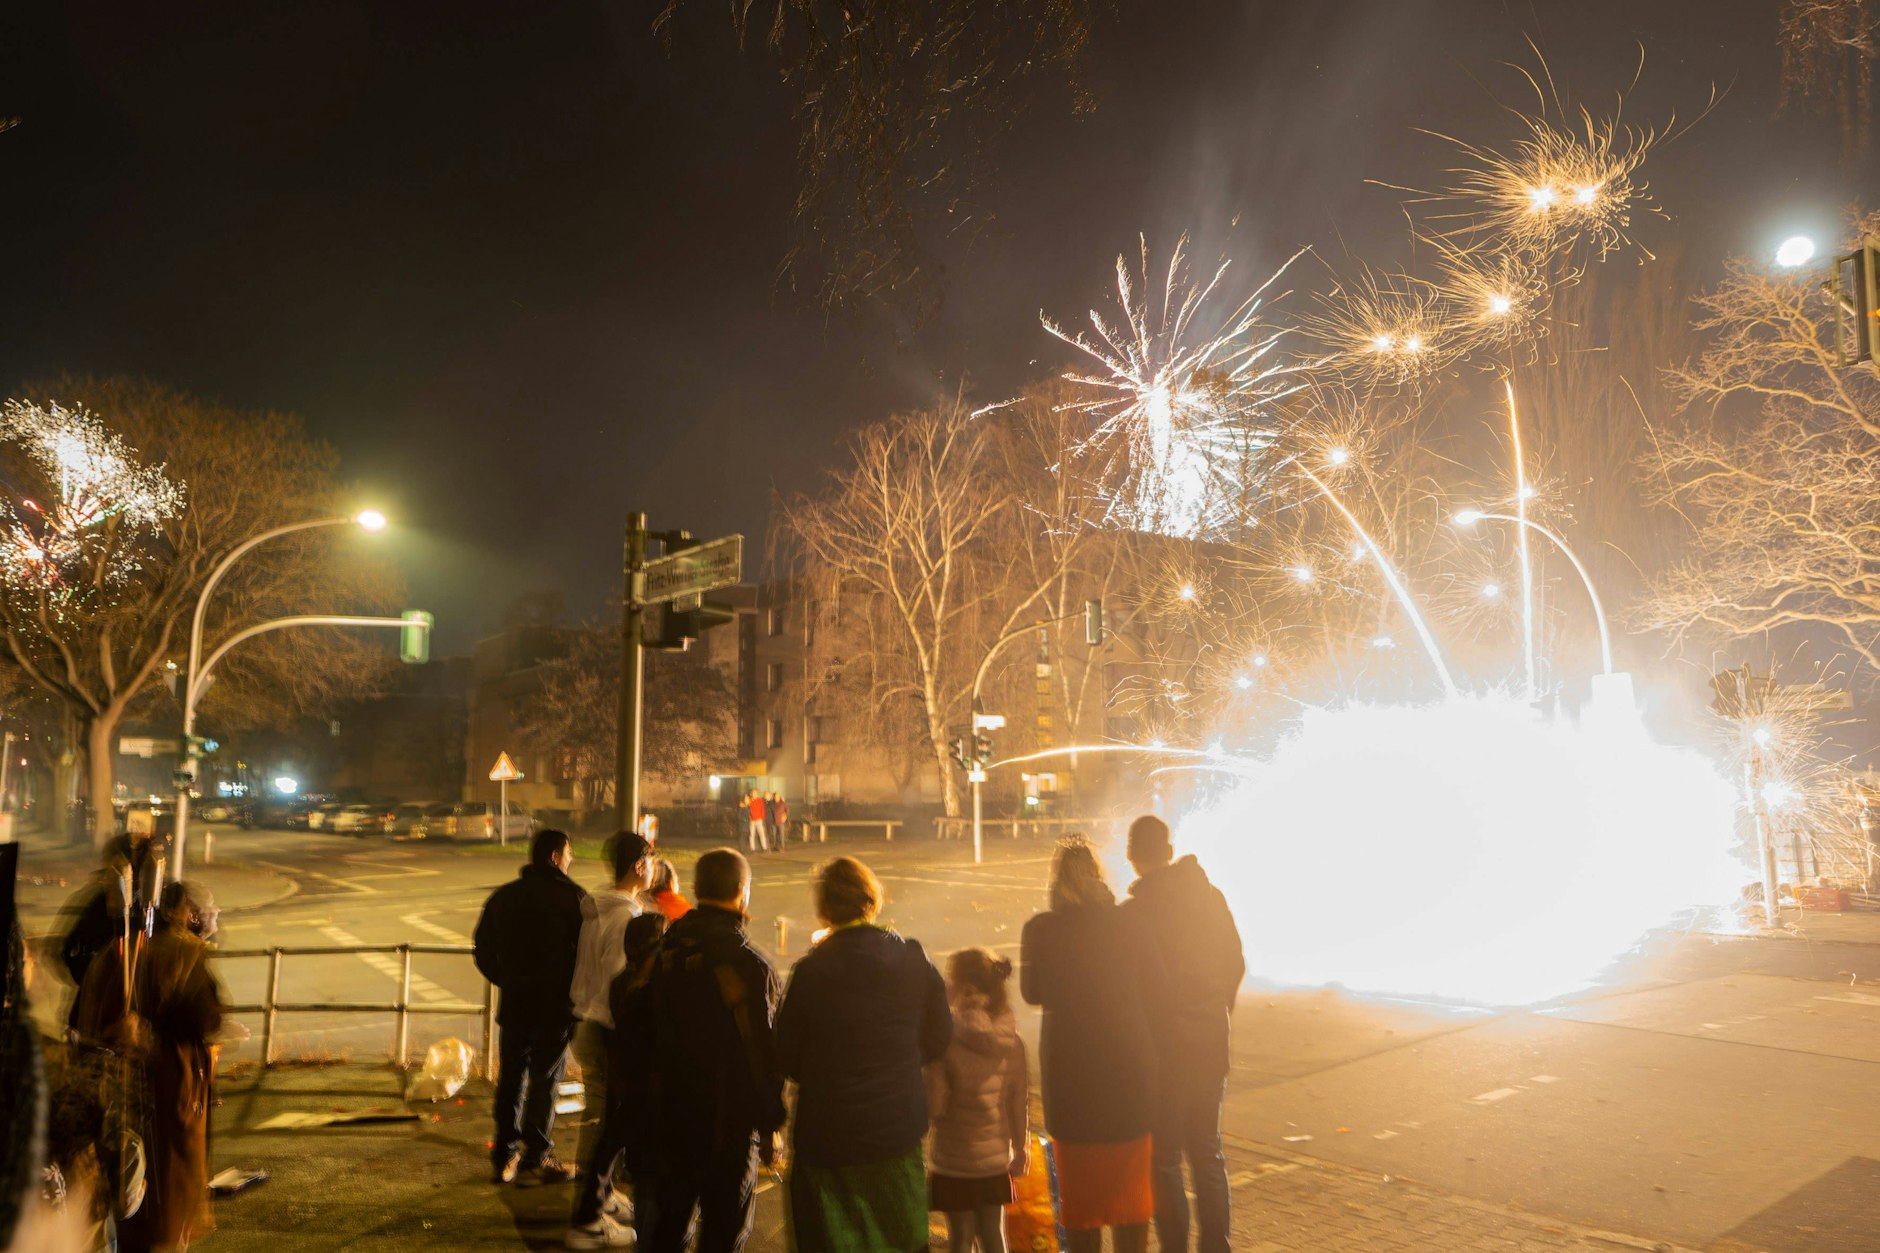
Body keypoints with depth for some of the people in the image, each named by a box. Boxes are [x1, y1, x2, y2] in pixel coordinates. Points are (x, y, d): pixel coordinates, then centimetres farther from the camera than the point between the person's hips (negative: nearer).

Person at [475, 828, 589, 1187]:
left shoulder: (503, 896, 7)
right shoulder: (572, 897, -12)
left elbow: (484, 951, 10)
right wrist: (576, 991, 5)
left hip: (514, 1002, 5)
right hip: (555, 1005, -5)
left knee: (510, 1077, 14)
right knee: (544, 1080, 2)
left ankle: (503, 1157, 19)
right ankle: (535, 1160, 6)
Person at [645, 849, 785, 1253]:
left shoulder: (665, 951, 0)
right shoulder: (749, 964, -18)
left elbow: (651, 1030, 7)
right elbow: (762, 1050, -16)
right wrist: (770, 1126, -6)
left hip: (671, 1112, 6)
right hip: (729, 1117, -6)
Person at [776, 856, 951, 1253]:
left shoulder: (810, 971, -16)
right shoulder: (913, 959, -8)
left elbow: (786, 1060, -6)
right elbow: (937, 1041, 2)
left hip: (828, 1135, -2)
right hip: (899, 1129, 3)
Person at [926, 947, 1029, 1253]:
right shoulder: (1011, 1041, -6)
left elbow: (934, 1106, -19)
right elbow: (1018, 1100, 2)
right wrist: (1020, 1148, 14)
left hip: (955, 1161, -4)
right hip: (996, 1159, 4)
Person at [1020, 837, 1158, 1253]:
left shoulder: (1040, 929, -11)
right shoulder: (1126, 923, -9)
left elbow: (1032, 992, 1)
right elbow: (1149, 983, 2)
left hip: (1069, 1065, -1)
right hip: (1127, 1059, 1)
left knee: (1079, 1180, 15)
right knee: (1130, 1176, 16)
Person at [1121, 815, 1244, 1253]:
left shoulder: (1133, 911, -17)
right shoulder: (1212, 897, 0)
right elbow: (1236, 965, 7)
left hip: (1163, 1048, -6)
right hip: (1211, 1042, 6)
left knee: (1164, 1160, 8)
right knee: (1208, 1153, 19)